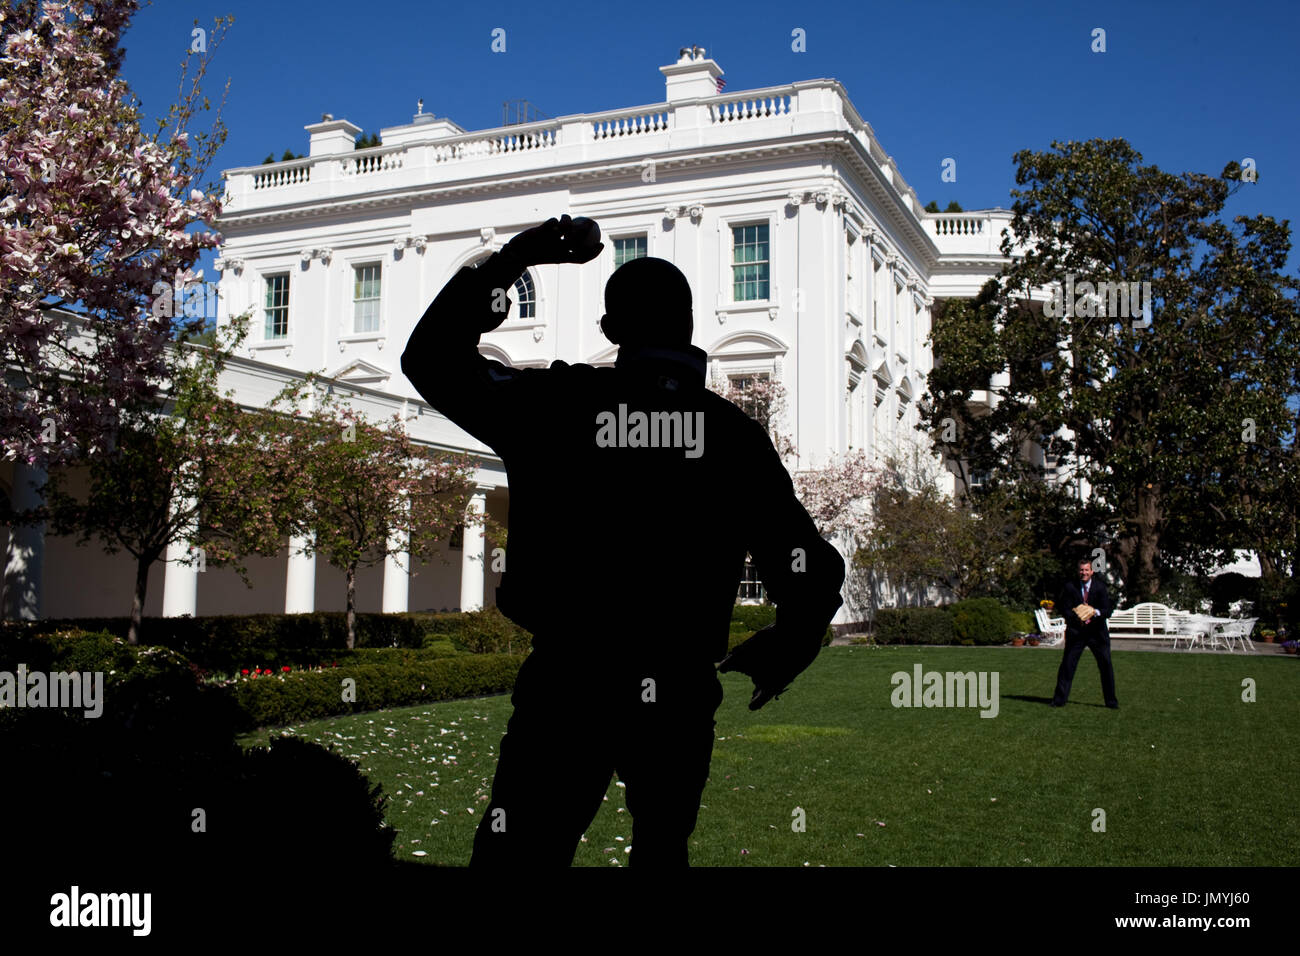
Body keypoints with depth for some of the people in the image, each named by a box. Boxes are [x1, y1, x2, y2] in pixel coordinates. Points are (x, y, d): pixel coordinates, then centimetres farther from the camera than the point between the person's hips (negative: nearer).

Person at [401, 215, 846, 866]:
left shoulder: (556, 403, -5)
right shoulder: (735, 434, 1)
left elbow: (430, 356, 7)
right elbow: (814, 574, 2)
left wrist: (511, 258, 10)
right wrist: (767, 664, 18)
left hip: (566, 689, -2)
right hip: (680, 700, 3)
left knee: (516, 854, 5)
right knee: (663, 849, 22)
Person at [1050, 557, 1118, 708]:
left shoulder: (1100, 587, -4)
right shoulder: (1070, 587, -3)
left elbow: (1108, 611, -9)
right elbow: (1066, 609, -5)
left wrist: (1096, 612, -29)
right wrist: (1078, 617, -24)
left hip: (1097, 631, 0)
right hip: (1076, 631, 0)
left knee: (1106, 665, 1)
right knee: (1067, 664, -1)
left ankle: (1111, 701, 14)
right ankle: (1059, 699, 7)